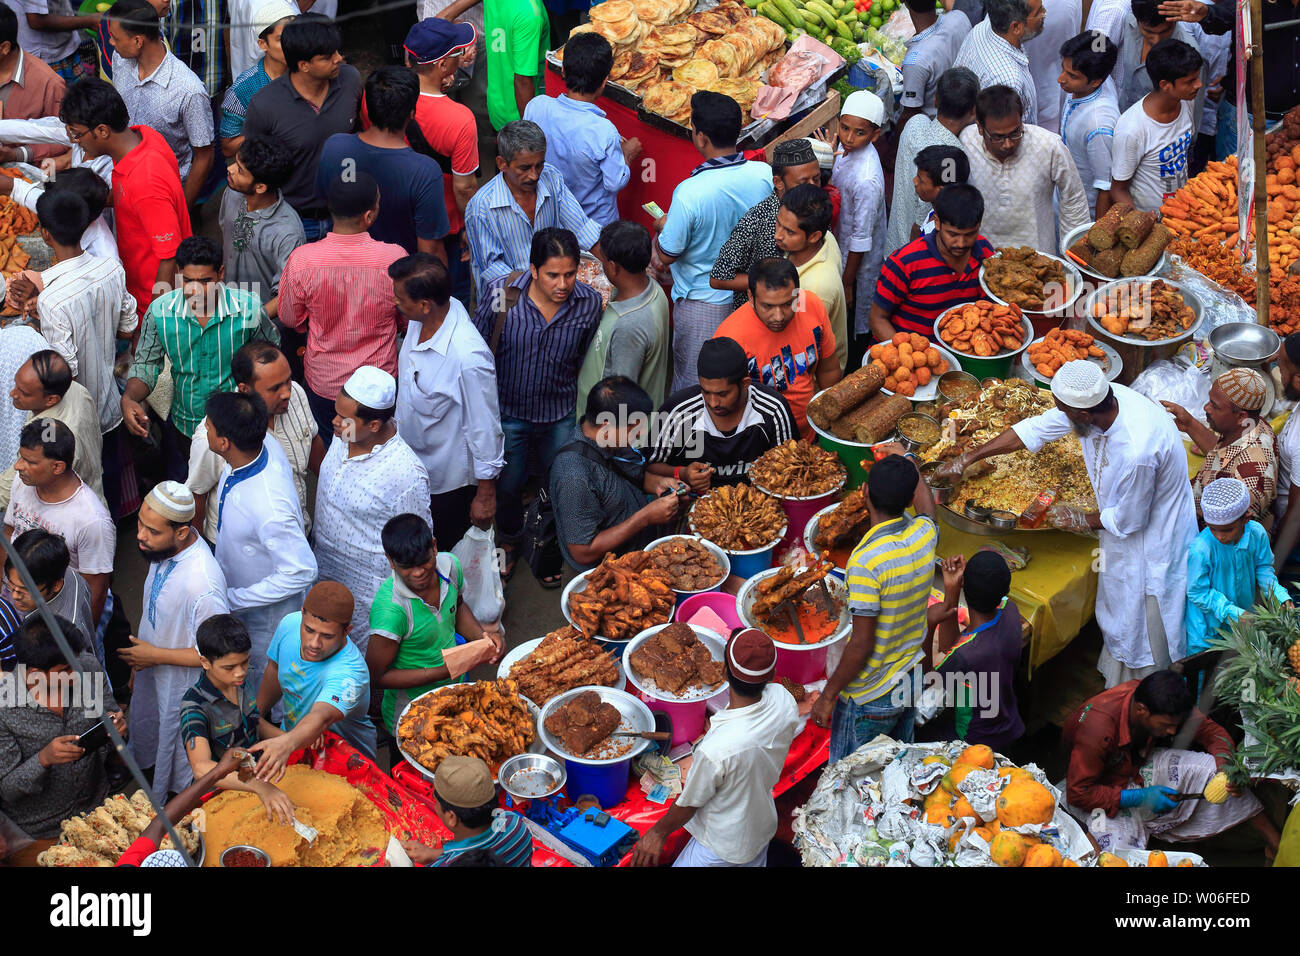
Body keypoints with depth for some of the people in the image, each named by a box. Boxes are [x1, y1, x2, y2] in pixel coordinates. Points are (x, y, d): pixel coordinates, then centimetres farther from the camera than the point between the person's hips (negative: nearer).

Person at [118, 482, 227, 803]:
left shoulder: (201, 583, -40)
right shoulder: (165, 548, -13)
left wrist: (155, 656, -23)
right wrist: (139, 663, 17)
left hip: (181, 692, -8)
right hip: (152, 678, 8)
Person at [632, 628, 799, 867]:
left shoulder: (715, 750, -40)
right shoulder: (783, 700, -23)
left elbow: (689, 803, -21)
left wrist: (658, 833, -1)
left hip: (723, 850, -7)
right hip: (763, 828, 7)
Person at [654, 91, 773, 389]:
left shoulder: (689, 192, -30)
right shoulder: (765, 175, -16)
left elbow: (666, 255, -17)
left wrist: (662, 227, 4)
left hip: (702, 303, -5)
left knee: (693, 382, 16)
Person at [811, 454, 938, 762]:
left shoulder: (866, 560, -29)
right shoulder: (925, 533, -9)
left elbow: (861, 644, -25)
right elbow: (925, 501, 19)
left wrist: (828, 694, -12)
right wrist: (907, 465, 38)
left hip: (870, 696, -7)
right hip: (912, 682, 7)